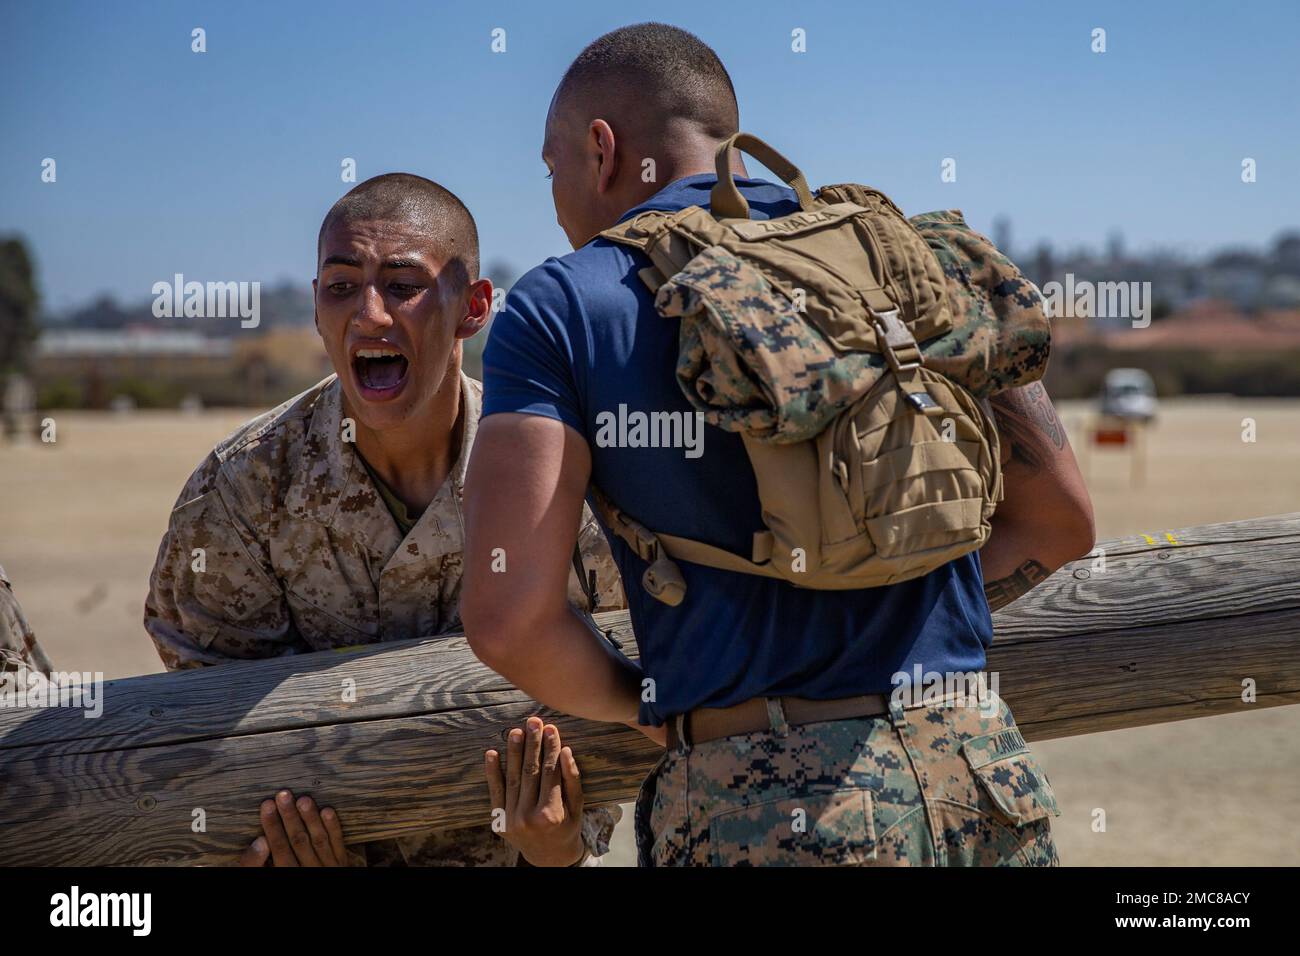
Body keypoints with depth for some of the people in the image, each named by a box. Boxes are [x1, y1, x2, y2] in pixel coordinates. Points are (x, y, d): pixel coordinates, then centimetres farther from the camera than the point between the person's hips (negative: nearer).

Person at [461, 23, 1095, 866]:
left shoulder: (560, 308, 0)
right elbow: (1061, 519, 13)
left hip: (763, 807, -4)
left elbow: (508, 616, -9)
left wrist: (637, 703, 9)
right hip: (979, 772, 4)